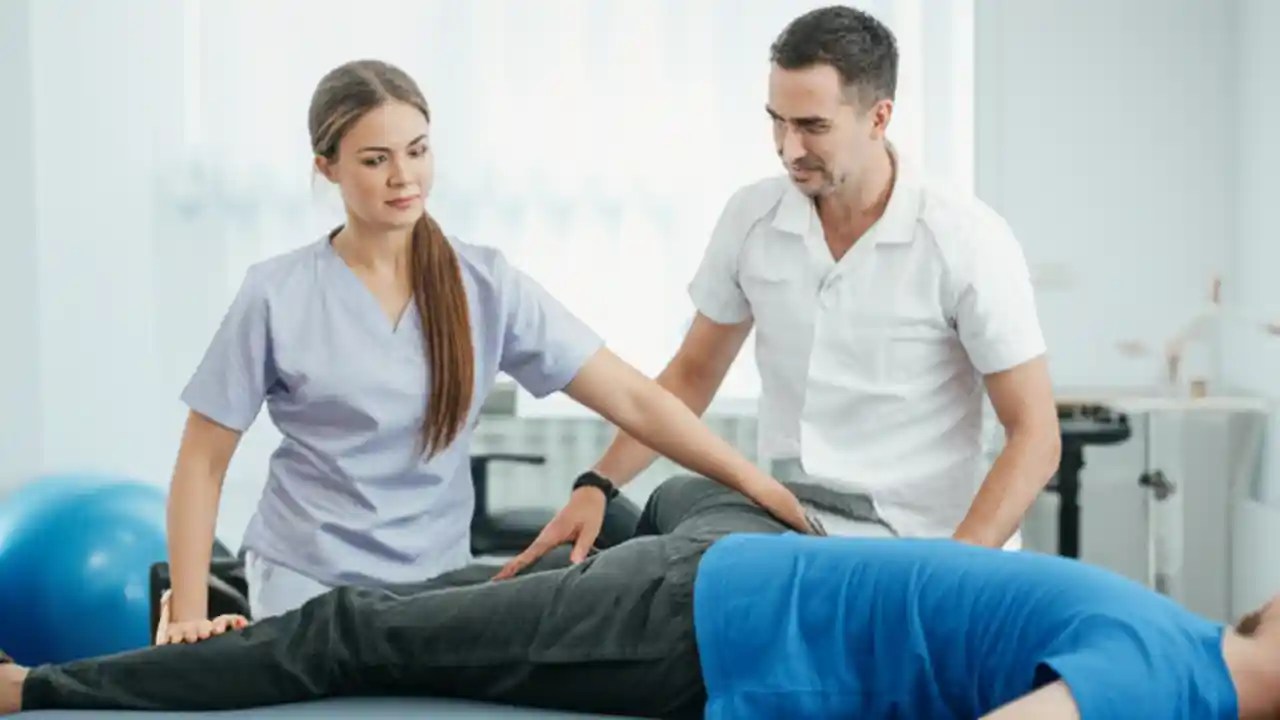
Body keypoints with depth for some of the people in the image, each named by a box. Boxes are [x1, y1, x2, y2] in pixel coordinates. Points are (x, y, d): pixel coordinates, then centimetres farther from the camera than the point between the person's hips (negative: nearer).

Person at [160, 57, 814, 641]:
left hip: (438, 578, 2)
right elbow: (202, 463, -4)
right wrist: (189, 615, -10)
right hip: (309, 582, -2)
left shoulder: (484, 284, -3)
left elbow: (630, 398, -6)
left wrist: (757, 485, -13)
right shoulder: (278, 295, -9)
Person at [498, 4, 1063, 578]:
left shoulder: (966, 240, -12)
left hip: (914, 550, -3)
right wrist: (598, 486, -1)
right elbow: (692, 375, 12)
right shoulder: (751, 217, 0)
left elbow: (1034, 435, -10)